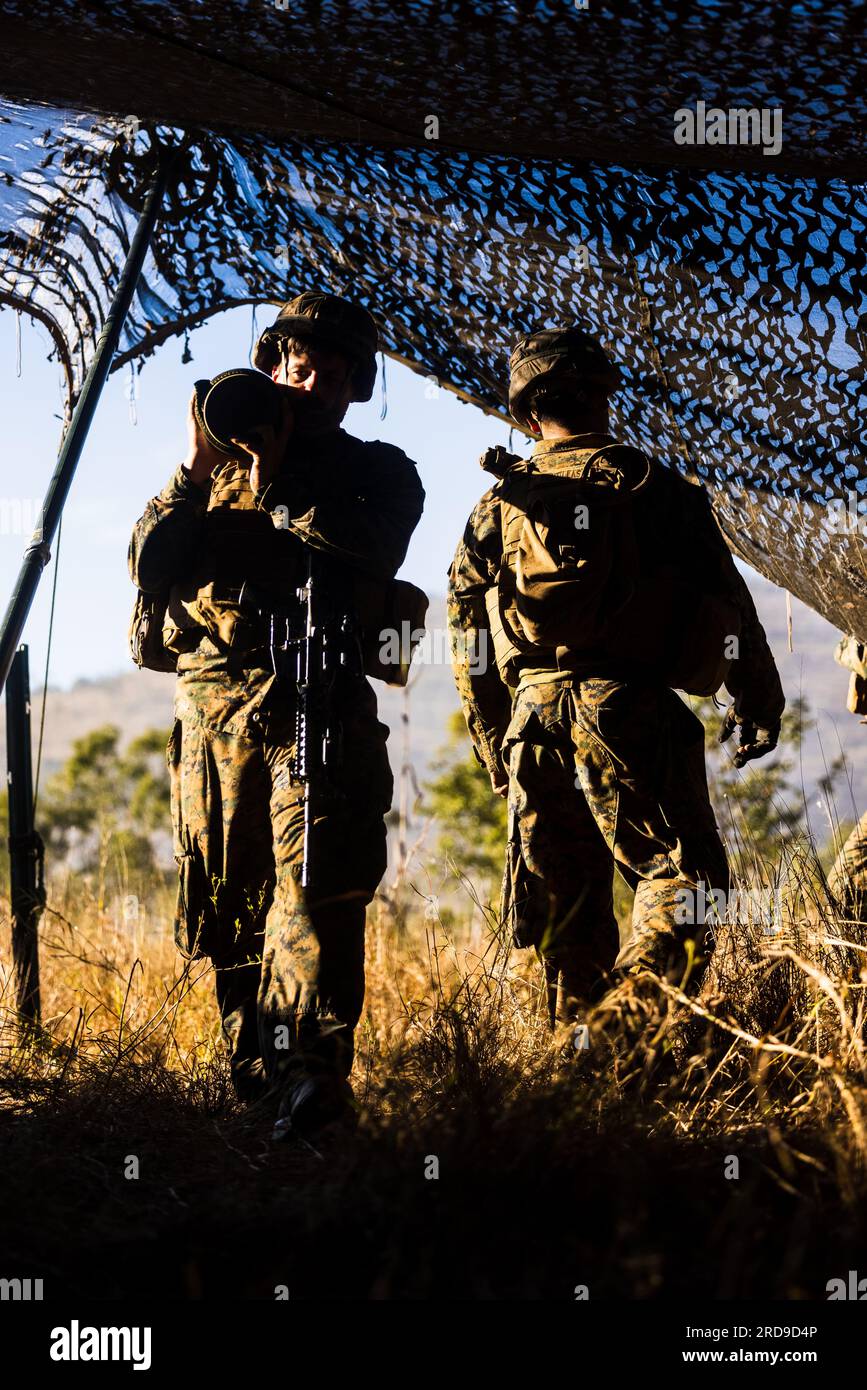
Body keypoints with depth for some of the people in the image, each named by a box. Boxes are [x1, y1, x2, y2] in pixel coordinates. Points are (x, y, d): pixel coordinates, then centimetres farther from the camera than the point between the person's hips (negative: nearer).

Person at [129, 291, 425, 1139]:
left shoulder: (377, 471, 15)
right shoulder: (216, 461, 22)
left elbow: (366, 557, -8)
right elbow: (150, 565, 8)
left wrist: (274, 482, -5)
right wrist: (195, 473, -3)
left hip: (317, 698, -3)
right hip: (213, 700, 4)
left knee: (314, 883, -17)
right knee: (227, 895, 4)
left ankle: (313, 1073, -22)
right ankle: (252, 1071, 13)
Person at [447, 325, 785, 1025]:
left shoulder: (500, 503, 11)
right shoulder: (656, 487, 3)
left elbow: (468, 629, 12)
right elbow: (729, 604, 4)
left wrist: (494, 742, 20)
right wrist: (758, 704, 15)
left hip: (535, 712, 4)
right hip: (633, 711, -4)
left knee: (567, 907, 13)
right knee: (679, 873, 0)